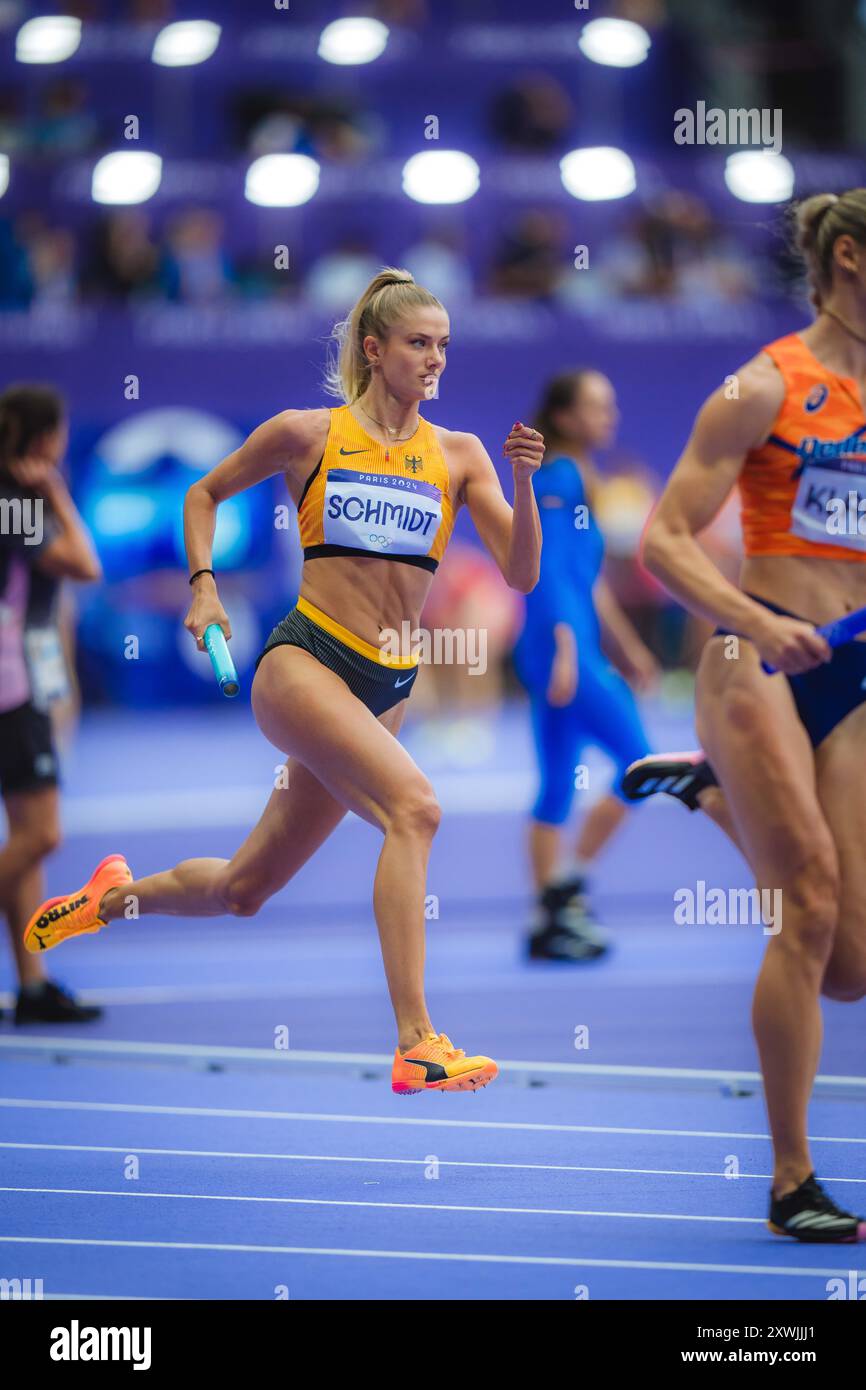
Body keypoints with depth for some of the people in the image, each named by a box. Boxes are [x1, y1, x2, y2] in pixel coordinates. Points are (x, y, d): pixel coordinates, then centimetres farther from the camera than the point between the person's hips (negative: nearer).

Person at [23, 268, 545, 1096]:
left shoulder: (458, 455, 7)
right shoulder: (308, 434, 1)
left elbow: (520, 573, 0)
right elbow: (204, 495, 16)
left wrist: (523, 483, -15)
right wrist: (203, 586, 3)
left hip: (386, 688, 5)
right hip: (303, 661, -5)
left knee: (241, 890, 13)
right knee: (413, 805, -30)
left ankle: (116, 897, 45)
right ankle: (415, 1044, -34)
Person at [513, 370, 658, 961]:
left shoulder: (576, 481, 18)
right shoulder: (558, 480, -10)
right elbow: (551, 569, -19)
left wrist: (628, 647, 28)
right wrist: (566, 646, -26)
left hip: (571, 653, 10)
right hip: (562, 647, -10)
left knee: (557, 789, 8)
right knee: (637, 763, -7)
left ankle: (551, 922, 9)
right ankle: (567, 887, -4)